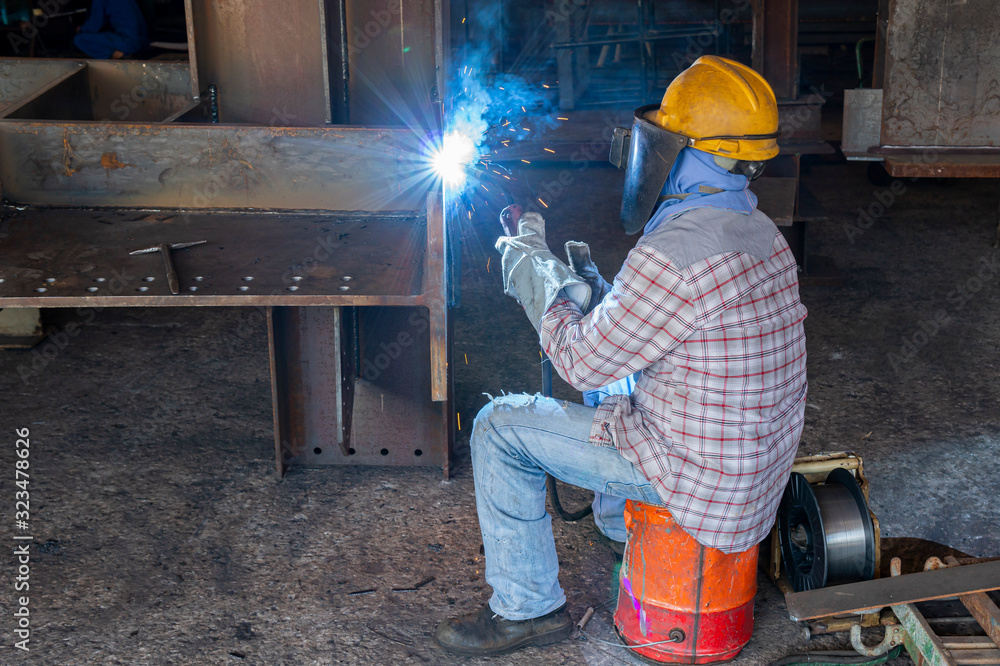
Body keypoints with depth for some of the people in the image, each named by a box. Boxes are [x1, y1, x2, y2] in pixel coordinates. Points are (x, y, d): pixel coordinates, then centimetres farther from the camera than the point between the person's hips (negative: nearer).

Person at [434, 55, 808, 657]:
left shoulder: (675, 256, -29)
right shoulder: (760, 231, 3)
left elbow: (580, 359, -16)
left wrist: (530, 258, -5)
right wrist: (584, 280, 9)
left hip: (701, 472, -9)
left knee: (500, 427, -3)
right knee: (613, 384, 32)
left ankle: (527, 608, 11)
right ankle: (619, 520, 50)